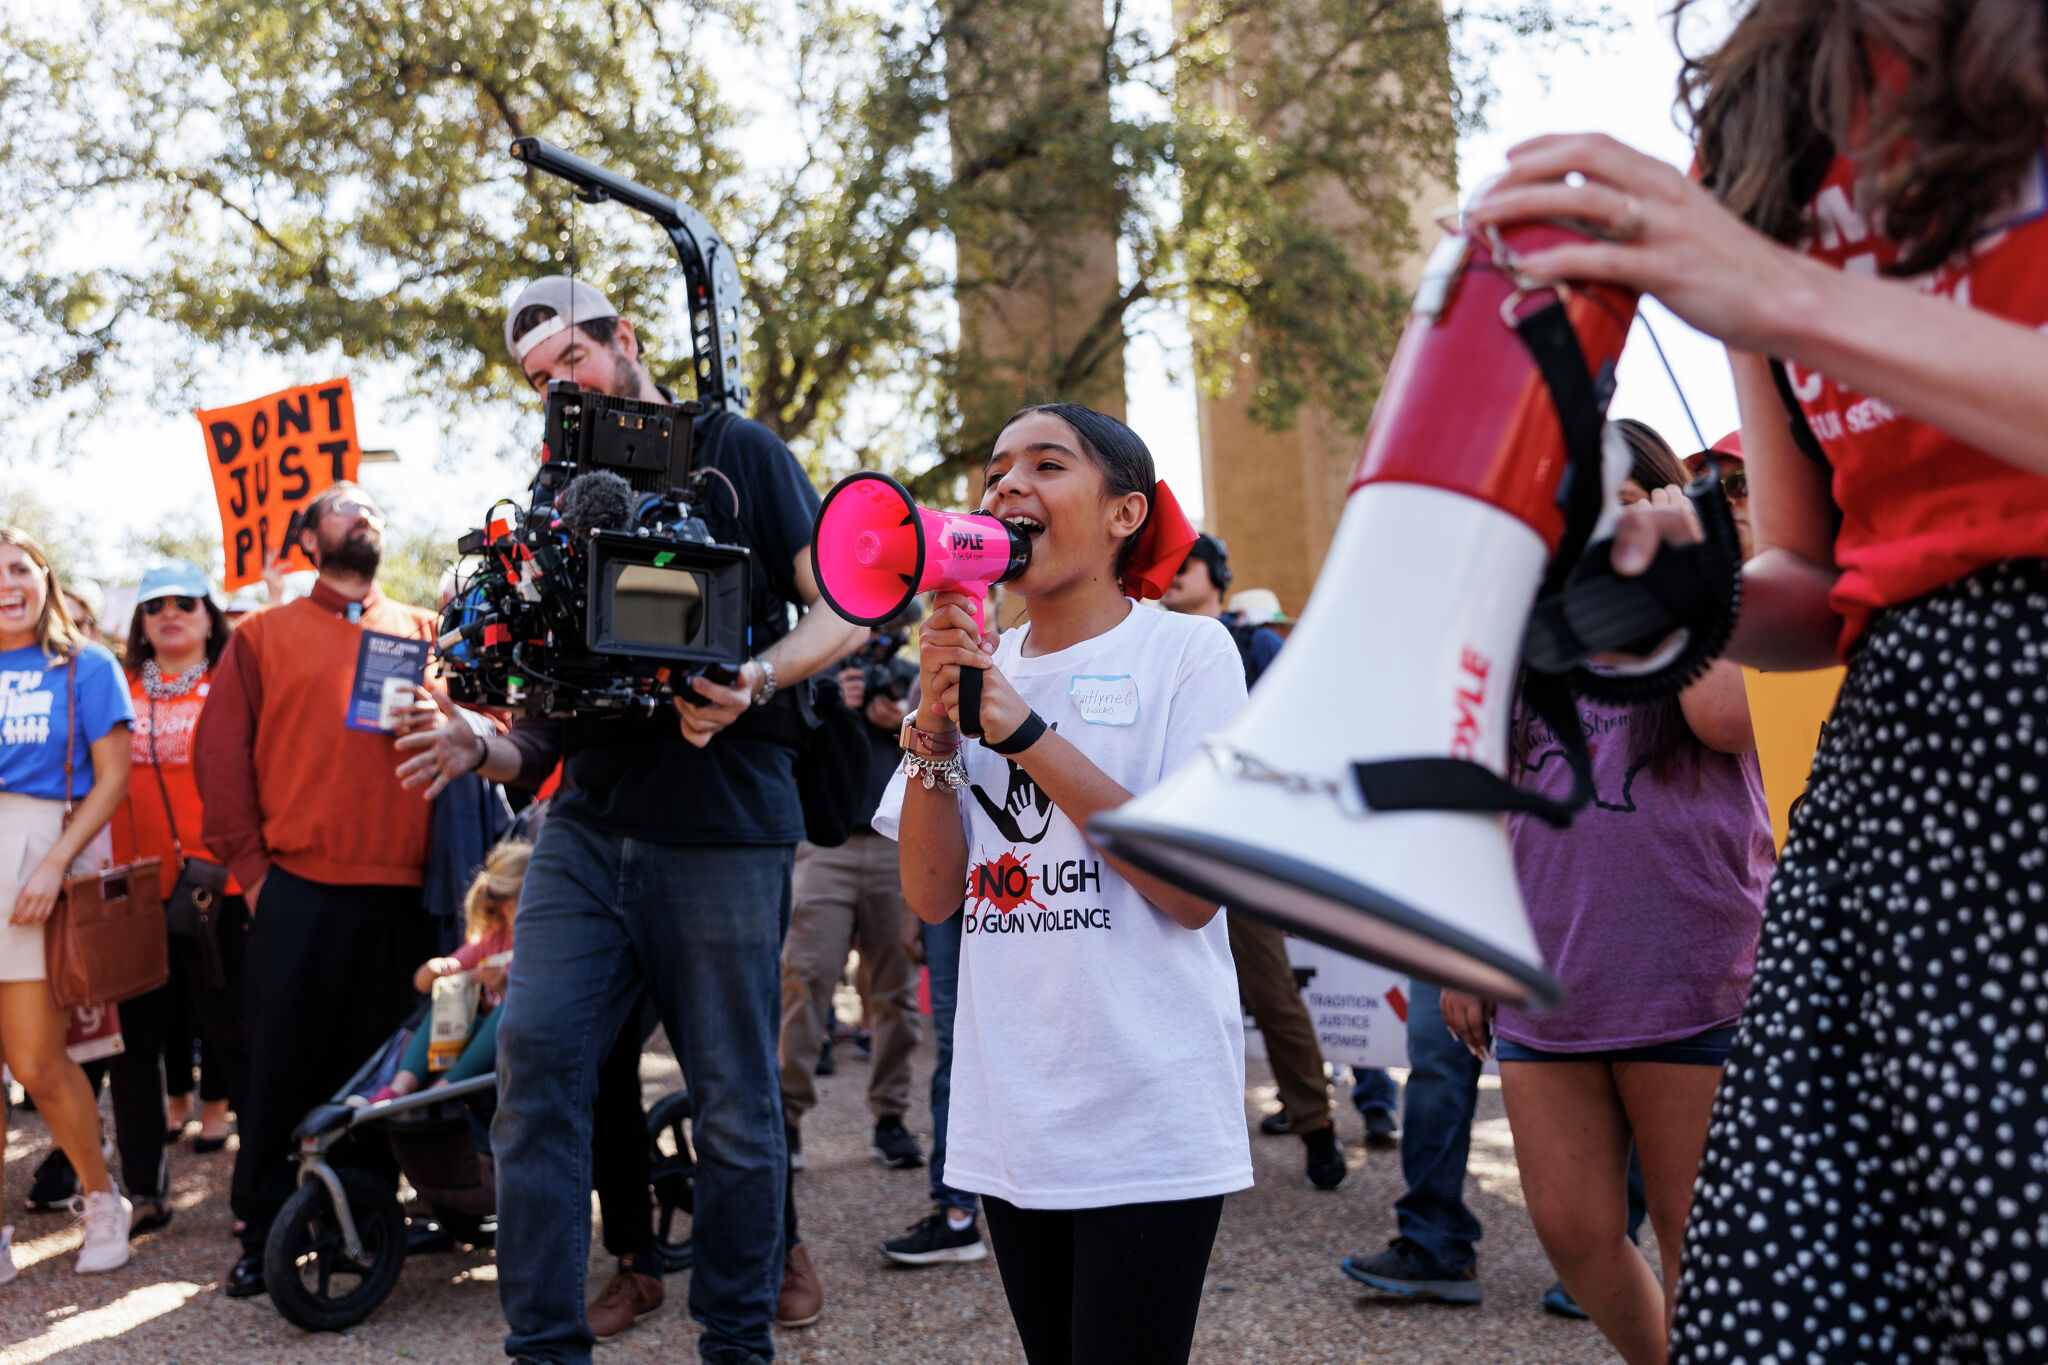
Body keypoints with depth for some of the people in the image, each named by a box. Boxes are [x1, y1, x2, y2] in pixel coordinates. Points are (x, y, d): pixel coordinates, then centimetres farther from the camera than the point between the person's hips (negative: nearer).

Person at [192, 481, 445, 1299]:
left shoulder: (427, 633, 16)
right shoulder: (263, 635, 11)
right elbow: (220, 756, 7)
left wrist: (444, 724, -9)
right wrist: (251, 865, -1)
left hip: (400, 893, 2)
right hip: (297, 892, -1)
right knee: (282, 1070, 2)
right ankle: (262, 1236, 14)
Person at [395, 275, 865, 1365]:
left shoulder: (735, 452, 4)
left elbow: (841, 611, -3)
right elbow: (548, 723, 19)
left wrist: (753, 681, -21)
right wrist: (480, 748, -2)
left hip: (722, 829, -4)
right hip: (588, 825, 5)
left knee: (733, 1094, 3)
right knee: (535, 1054, -7)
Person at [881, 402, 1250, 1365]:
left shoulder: (1185, 651, -4)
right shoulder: (975, 665, 10)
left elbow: (1194, 888, -15)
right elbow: (932, 896, 4)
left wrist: (1025, 731, -17)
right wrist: (933, 725, -10)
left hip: (1149, 1117, -4)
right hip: (1009, 1117, 5)